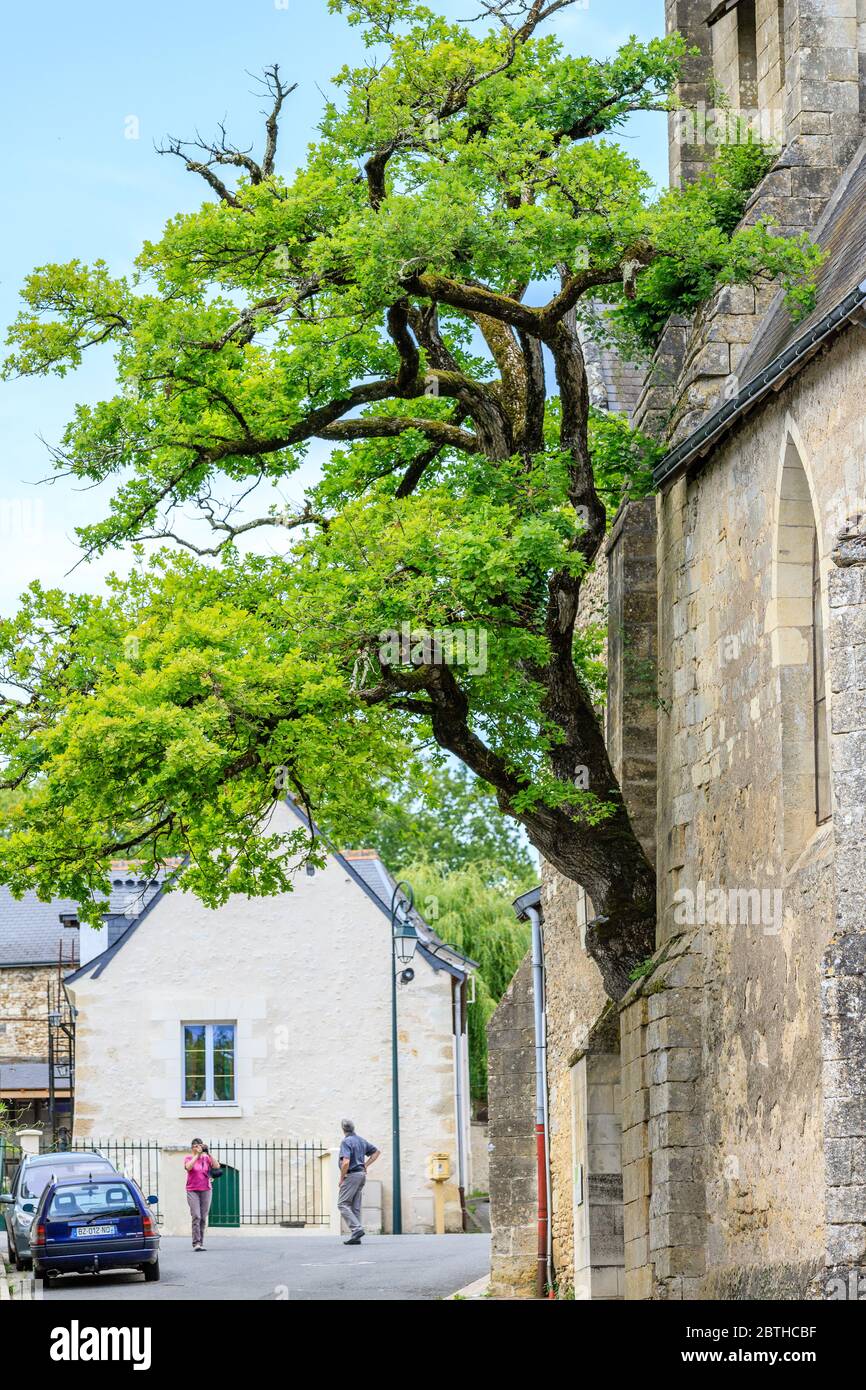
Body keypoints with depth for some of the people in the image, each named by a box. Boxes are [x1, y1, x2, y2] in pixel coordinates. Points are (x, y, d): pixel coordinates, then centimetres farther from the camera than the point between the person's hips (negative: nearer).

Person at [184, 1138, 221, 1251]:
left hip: (205, 1190, 3)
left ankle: (201, 1244, 7)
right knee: (196, 1217, -15)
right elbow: (188, 1167, -18)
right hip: (192, 1191, -3)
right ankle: (196, 1243, -17)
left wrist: (208, 1154, -14)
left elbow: (217, 1166, -7)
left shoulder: (206, 1158, 9)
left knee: (203, 1218, 2)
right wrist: (197, 1154, -19)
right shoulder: (189, 1158, 4)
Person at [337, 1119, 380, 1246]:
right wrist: (365, 1165, 19)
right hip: (361, 1174, 8)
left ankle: (357, 1229, -22)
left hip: (351, 1175, -8)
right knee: (355, 1207, 8)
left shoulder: (346, 1142, -13)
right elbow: (377, 1151, 25)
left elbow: (346, 1162, -23)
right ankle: (355, 1237, 4)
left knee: (343, 1204, -8)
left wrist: (341, 1178, -11)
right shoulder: (361, 1140, 13)